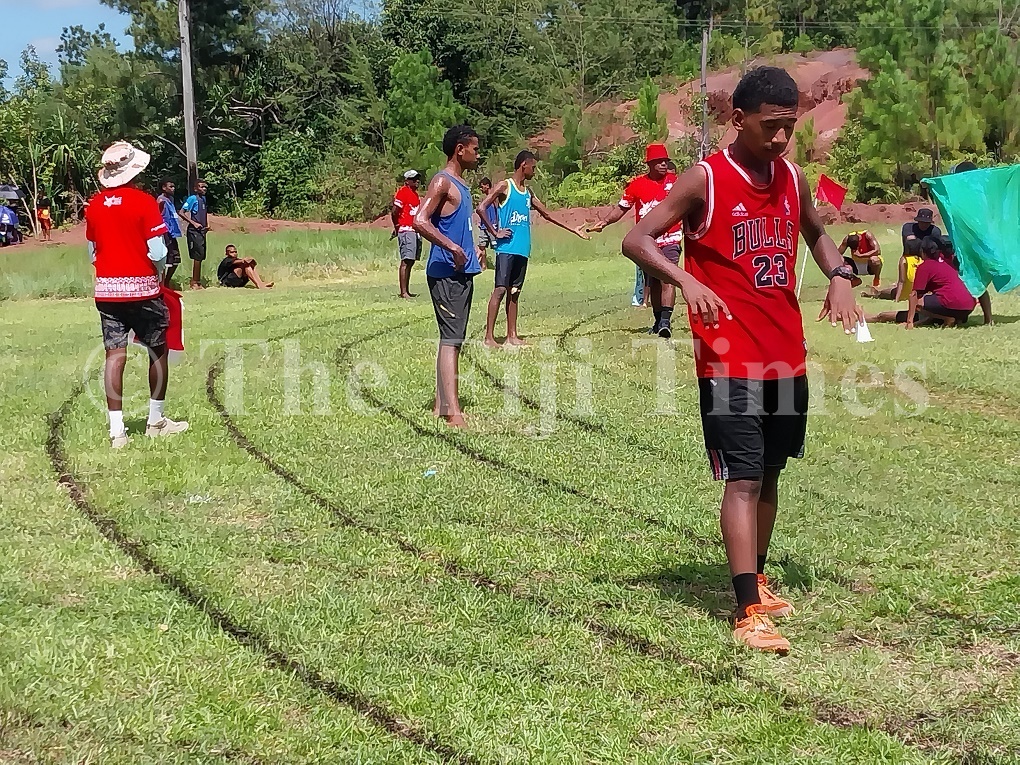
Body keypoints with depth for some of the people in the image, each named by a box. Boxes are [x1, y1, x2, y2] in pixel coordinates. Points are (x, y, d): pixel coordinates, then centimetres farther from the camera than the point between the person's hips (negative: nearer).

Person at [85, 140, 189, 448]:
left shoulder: (94, 205, 4)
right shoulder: (144, 202, -11)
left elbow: (92, 252, 11)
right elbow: (158, 253, -13)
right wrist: (160, 270, 7)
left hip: (106, 288, 4)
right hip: (142, 288, -4)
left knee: (115, 355, 3)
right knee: (158, 351, 12)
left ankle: (117, 430, 1)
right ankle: (156, 421, 20)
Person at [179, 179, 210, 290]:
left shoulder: (203, 199, 14)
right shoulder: (192, 199, -9)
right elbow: (181, 213, -15)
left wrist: (207, 225, 11)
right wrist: (194, 223, -17)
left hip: (202, 231, 8)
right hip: (194, 231, -8)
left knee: (200, 257, 9)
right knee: (198, 256, -10)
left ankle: (198, 282, 14)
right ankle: (195, 282, -5)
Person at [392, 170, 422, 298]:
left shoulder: (415, 193, 18)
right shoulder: (403, 192, -10)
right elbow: (394, 212, -15)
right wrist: (397, 227, -2)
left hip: (416, 231, 9)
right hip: (406, 231, -9)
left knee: (411, 262, 11)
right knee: (406, 261, -12)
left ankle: (406, 290, 17)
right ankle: (403, 292, -13)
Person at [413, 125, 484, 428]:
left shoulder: (461, 184, 17)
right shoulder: (442, 182, -12)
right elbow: (420, 221, -24)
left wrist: (474, 249, 17)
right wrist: (453, 249, -24)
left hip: (463, 272, 10)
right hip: (446, 273, -10)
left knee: (453, 339, 12)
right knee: (451, 339, -12)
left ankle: (442, 404, 19)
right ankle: (452, 412, -15)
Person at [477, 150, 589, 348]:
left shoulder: (528, 192, 19)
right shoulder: (504, 186, -4)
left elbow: (546, 214, 26)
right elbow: (481, 208, -12)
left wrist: (573, 229, 25)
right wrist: (494, 233, -11)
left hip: (523, 250, 8)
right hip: (507, 248, -8)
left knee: (514, 292, 9)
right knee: (500, 290, -11)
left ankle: (512, 335, 12)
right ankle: (489, 337, -12)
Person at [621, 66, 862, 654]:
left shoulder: (793, 179, 7)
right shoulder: (705, 181, -11)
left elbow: (816, 234, 25)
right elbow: (636, 240, -14)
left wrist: (840, 276, 4)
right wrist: (686, 280, -32)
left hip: (787, 357, 6)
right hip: (730, 360, -6)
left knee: (771, 472, 16)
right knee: (743, 479, -9)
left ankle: (758, 578, 33)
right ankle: (748, 612, -9)